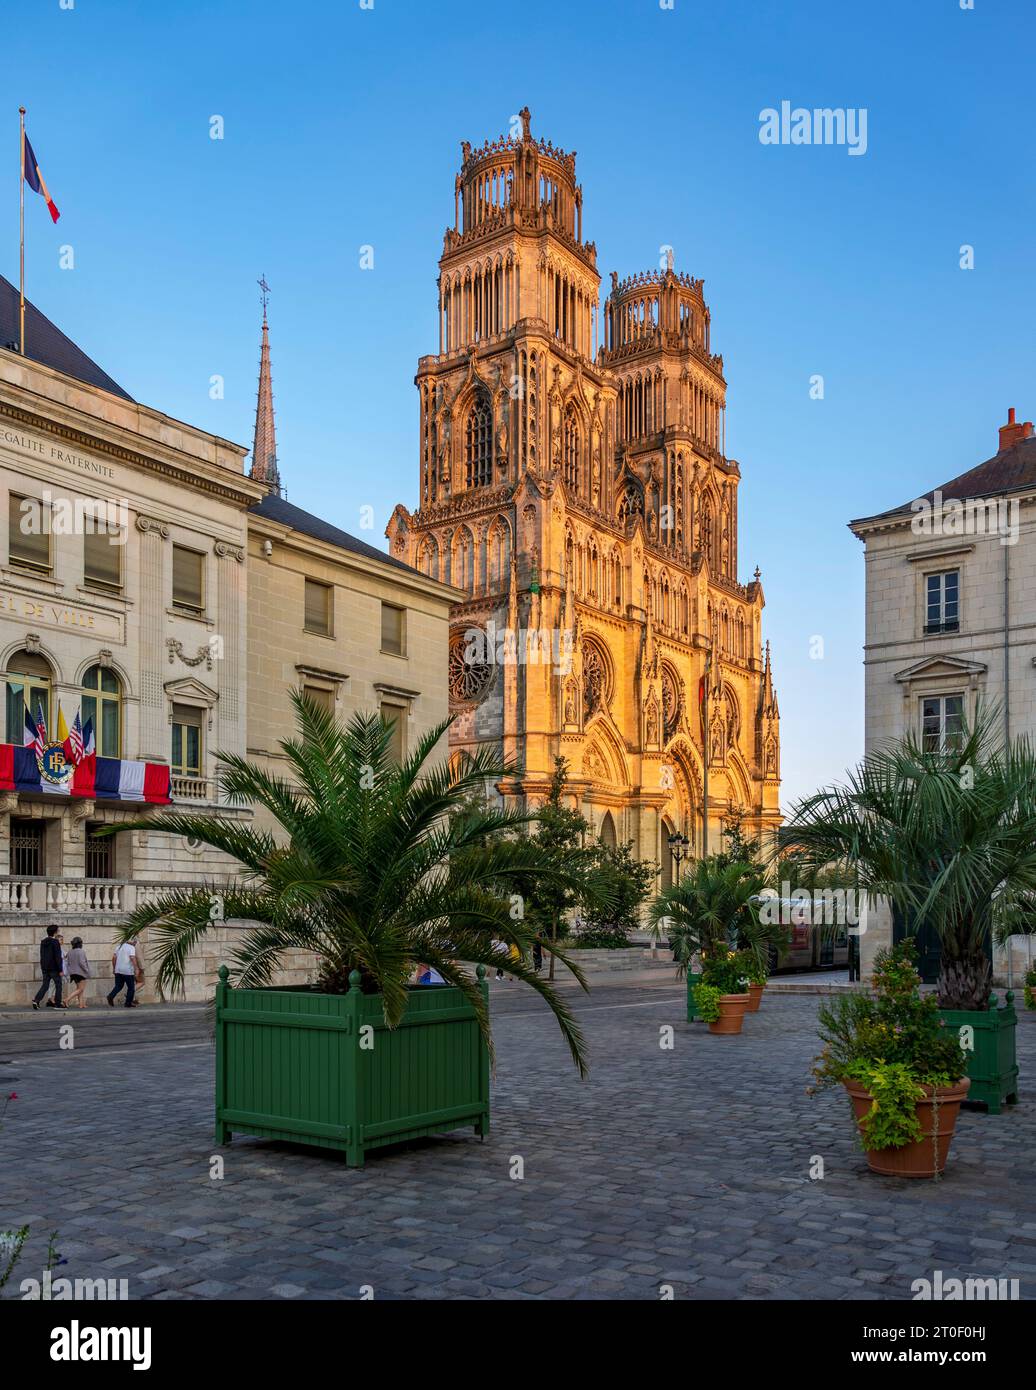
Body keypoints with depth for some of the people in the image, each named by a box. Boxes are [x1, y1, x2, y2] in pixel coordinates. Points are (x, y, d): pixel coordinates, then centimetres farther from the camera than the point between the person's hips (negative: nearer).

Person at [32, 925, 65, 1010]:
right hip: (54, 968, -6)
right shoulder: (55, 942, -13)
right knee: (58, 985, 4)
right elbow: (58, 957, -16)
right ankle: (58, 1004, 5)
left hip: (45, 968, 6)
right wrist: (60, 970, -14)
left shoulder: (43, 942, 10)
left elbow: (42, 956, 16)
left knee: (45, 985, 9)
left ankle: (37, 1000, -8)